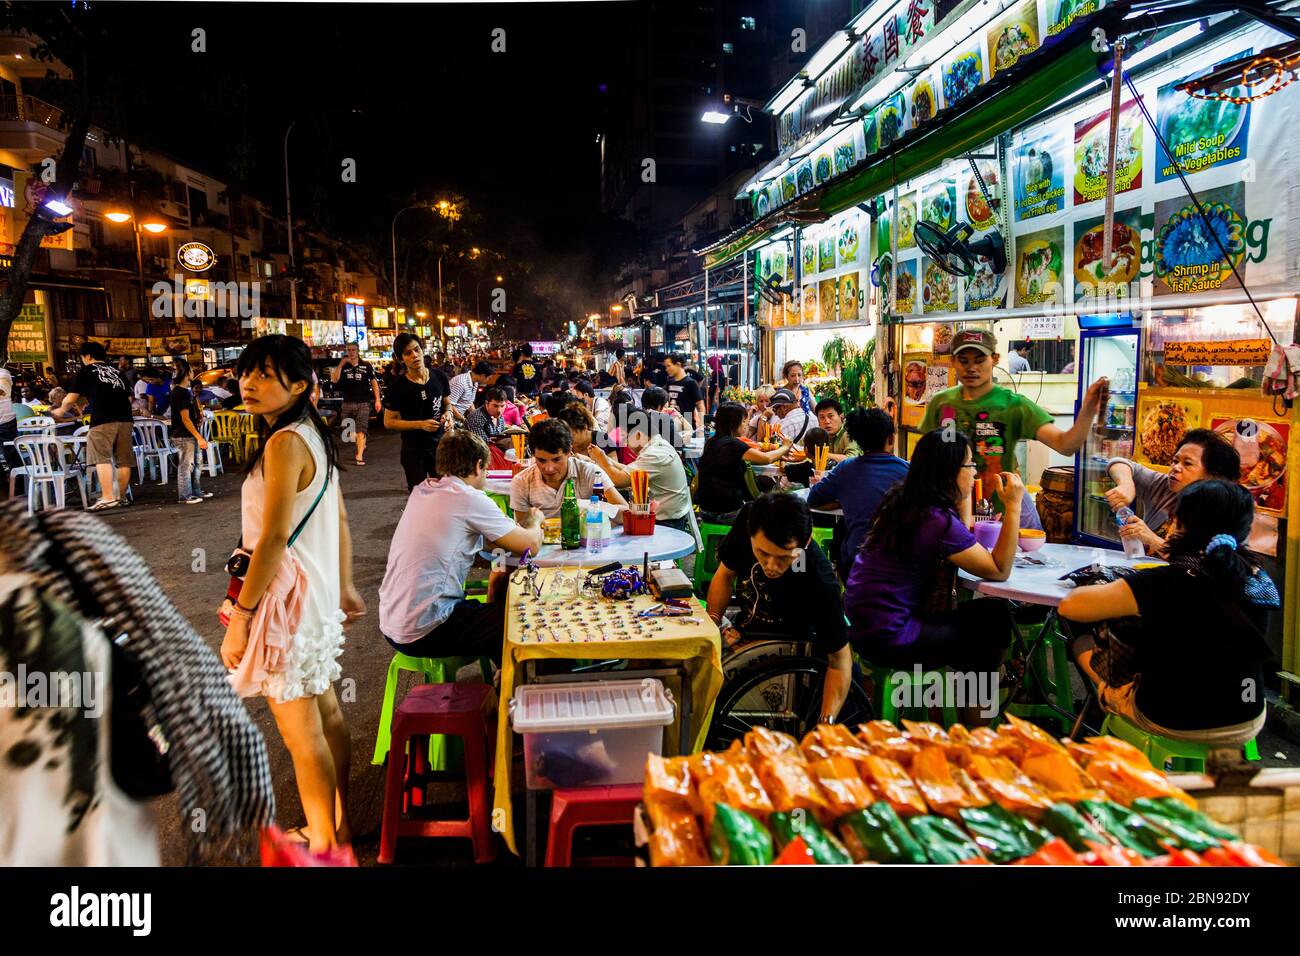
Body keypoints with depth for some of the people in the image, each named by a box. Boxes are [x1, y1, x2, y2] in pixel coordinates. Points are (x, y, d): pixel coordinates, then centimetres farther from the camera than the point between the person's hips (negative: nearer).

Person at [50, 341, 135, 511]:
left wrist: (60, 411, 29)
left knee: (102, 458, -8)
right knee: (123, 460, 7)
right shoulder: (116, 372, 24)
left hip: (103, 420, -5)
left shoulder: (86, 371, 11)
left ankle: (108, 498, -18)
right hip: (125, 419, 5)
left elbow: (71, 399, 12)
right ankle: (120, 497, 12)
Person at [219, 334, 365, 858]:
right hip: (317, 591, 10)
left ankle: (322, 845, 17)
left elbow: (274, 539, -23)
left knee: (300, 730, 3)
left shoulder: (284, 444, -20)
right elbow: (339, 519, 14)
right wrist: (344, 587, 21)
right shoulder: (313, 435, 9)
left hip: (287, 595, -10)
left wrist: (241, 614, -18)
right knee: (325, 710, 20)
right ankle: (338, 825, 35)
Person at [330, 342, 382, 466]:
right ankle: (362, 446, 31)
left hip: (363, 403, -3)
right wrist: (341, 364, -14)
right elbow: (334, 380, -8)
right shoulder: (343, 366, 6)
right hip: (347, 403, 3)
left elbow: (374, 382, 6)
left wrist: (377, 400, -1)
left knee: (361, 430, -10)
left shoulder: (366, 366, 3)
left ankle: (360, 456, -14)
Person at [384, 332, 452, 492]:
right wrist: (420, 424, -18)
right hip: (413, 450, -2)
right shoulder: (398, 387, -11)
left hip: (440, 445, 2)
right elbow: (388, 422, -7)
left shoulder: (439, 377, -1)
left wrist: (448, 413, -8)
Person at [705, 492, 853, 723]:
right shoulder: (748, 519, -23)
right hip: (744, 631, 5)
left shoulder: (821, 584, -33)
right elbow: (726, 574, -2)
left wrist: (826, 722, -31)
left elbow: (839, 658, -21)